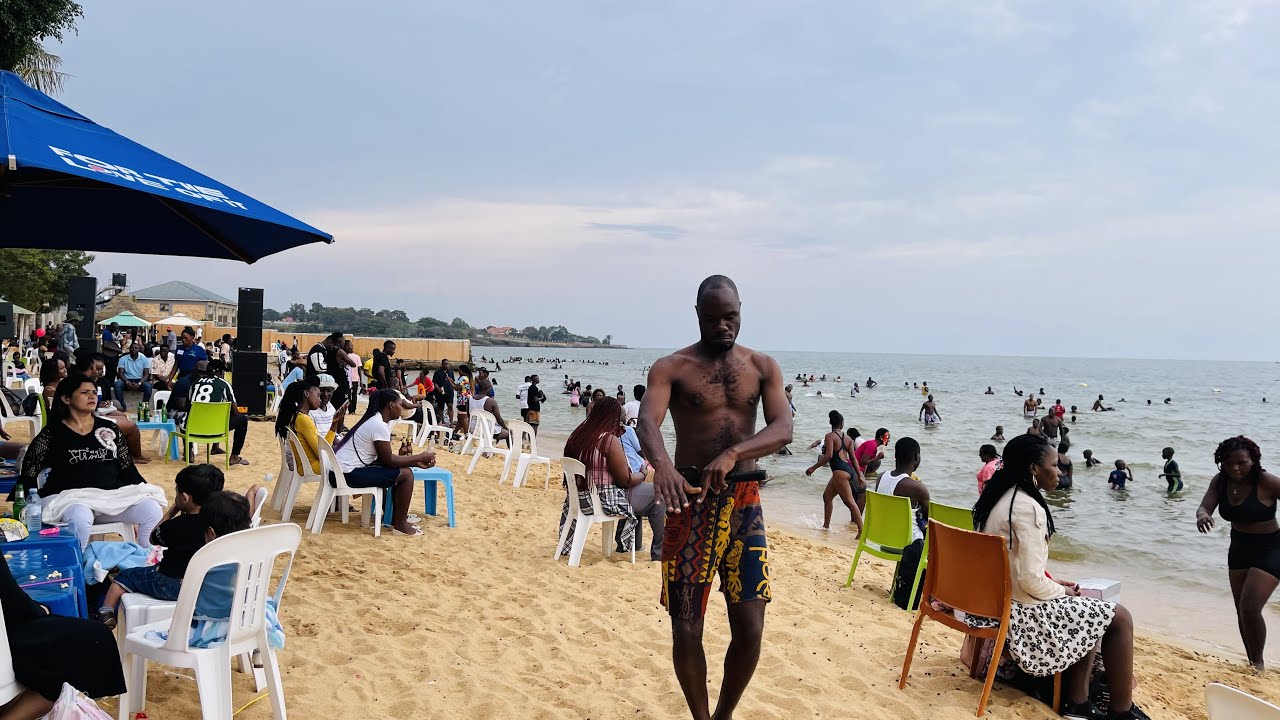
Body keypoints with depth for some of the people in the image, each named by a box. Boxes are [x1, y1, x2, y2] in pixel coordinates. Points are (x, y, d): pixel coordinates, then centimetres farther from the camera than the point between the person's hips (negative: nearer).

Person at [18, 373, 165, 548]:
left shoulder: (110, 428, 14)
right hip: (70, 497, -3)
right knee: (80, 518, -39)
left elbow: (128, 468, 14)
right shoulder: (53, 433, 5)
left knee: (153, 510, -22)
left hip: (113, 494, 3)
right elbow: (28, 475, 7)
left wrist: (147, 492, 2)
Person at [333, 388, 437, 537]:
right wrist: (420, 457, -6)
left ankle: (397, 518, 21)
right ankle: (400, 525, 2)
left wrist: (416, 462, 5)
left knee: (401, 468, 15)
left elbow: (385, 456, 13)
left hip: (346, 470, 10)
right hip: (349, 474, -10)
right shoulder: (379, 426, -19)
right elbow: (389, 461, -16)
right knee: (406, 474, -9)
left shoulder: (375, 420, 12)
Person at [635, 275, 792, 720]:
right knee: (686, 629, 2)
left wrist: (733, 454, -26)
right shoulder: (671, 368, -2)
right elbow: (647, 423, -19)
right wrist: (662, 462, -41)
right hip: (690, 504, -2)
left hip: (744, 504, 2)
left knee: (750, 629, 0)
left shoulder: (762, 367, 7)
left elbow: (783, 429, -7)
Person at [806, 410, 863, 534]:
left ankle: (862, 530, -13)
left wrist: (813, 468, -14)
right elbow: (853, 458, 13)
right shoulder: (848, 438, 13)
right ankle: (826, 526, 27)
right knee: (827, 496, 20)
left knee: (849, 501, -10)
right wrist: (859, 476, 16)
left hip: (840, 471, -8)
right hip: (849, 470, 8)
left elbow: (829, 455, -19)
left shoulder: (830, 436, -8)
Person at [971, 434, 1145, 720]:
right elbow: (1031, 581, -24)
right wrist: (1062, 592, -5)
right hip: (1019, 610, -10)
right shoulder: (1028, 507, -22)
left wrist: (1054, 584, 12)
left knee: (1092, 606, 24)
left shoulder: (1000, 498, 7)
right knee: (1119, 618, 2)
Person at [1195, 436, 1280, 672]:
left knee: (1250, 609, -14)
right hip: (1239, 549, 6)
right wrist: (1202, 515, -38)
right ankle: (1251, 662, 28)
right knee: (1241, 611, 13)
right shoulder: (1220, 482, -7)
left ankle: (1259, 662, 7)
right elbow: (1205, 507, -14)